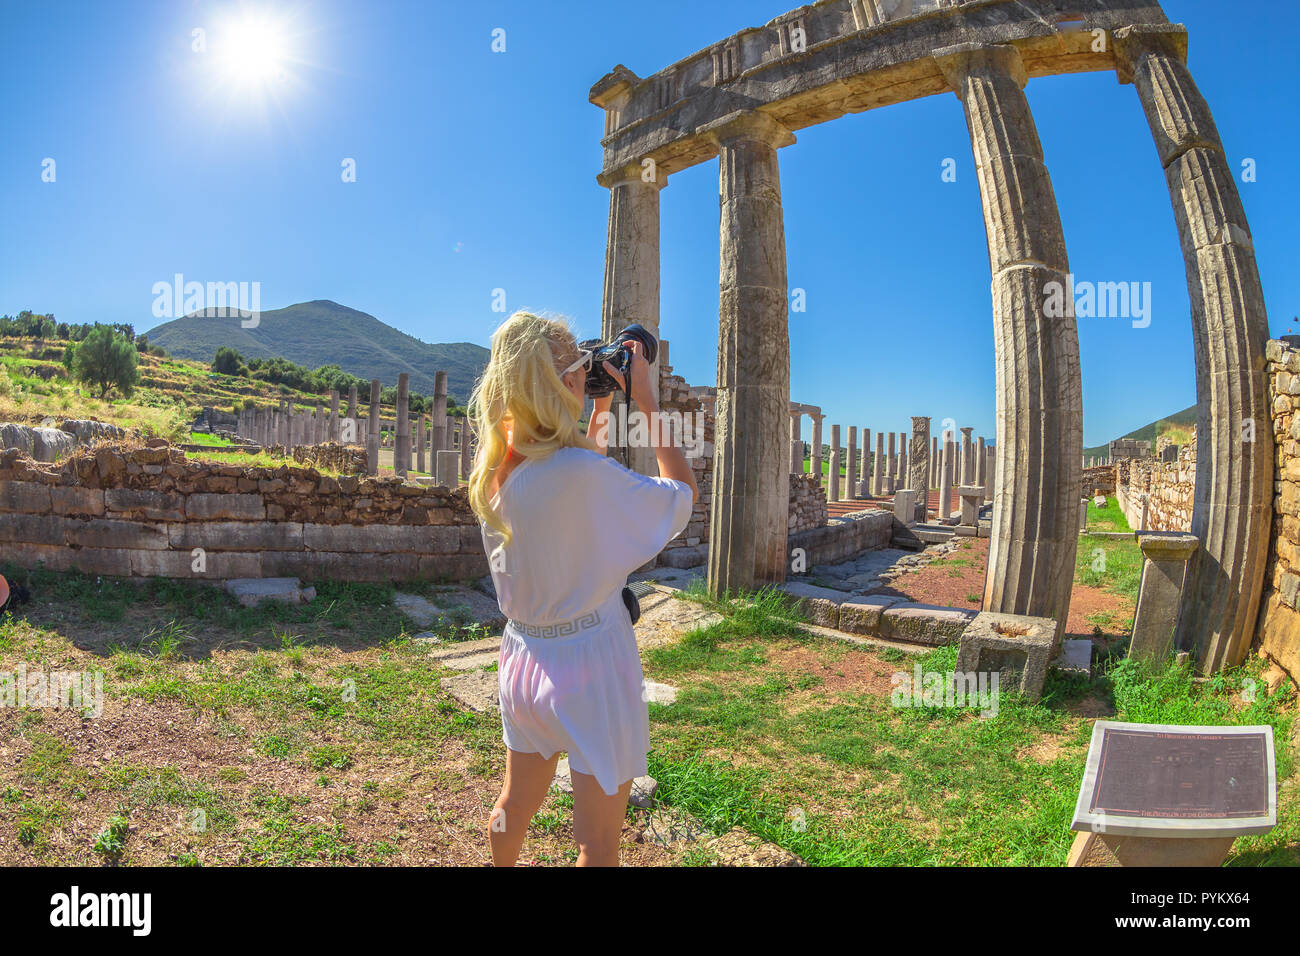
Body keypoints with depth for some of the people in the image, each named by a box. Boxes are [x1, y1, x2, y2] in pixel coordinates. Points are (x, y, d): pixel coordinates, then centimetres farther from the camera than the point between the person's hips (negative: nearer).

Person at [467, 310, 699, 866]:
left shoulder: (495, 472, -3)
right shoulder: (585, 472, -26)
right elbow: (684, 493, -12)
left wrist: (601, 412, 13)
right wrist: (647, 403, -7)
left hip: (521, 658, 7)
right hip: (590, 661, -7)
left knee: (515, 806, 29)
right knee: (598, 844, 12)